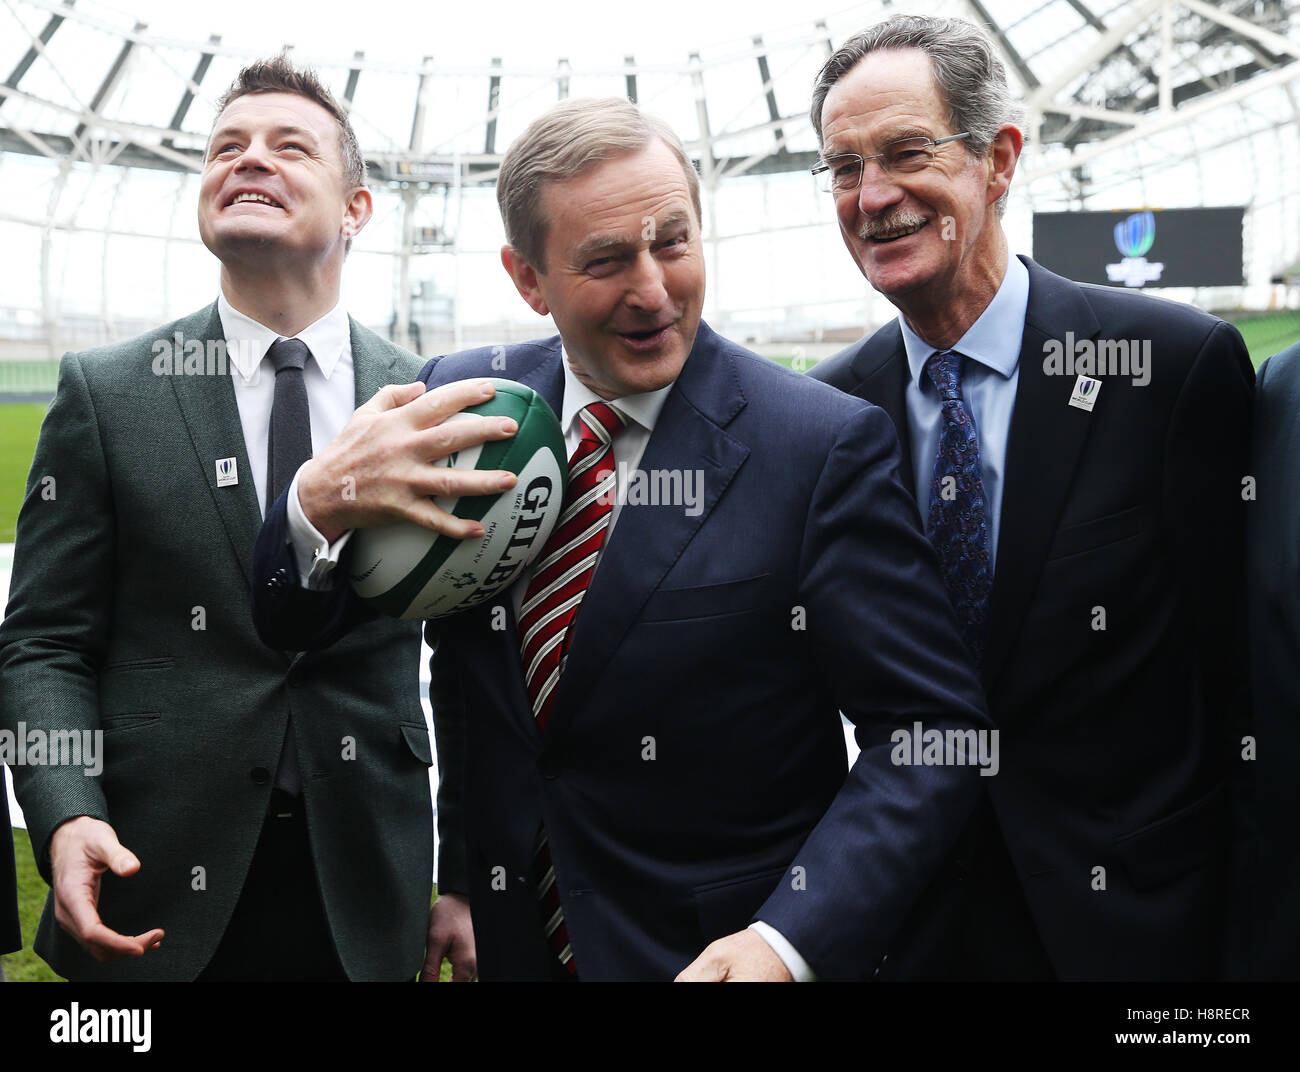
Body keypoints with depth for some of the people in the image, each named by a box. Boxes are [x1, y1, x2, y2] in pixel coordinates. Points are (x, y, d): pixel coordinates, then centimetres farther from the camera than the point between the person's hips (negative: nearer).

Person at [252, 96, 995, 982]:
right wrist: (319, 503, -26)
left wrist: (787, 943, -30)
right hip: (514, 936, 4)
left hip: (721, 950, -4)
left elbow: (933, 729, -18)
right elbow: (287, 624, -4)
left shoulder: (826, 447, -18)